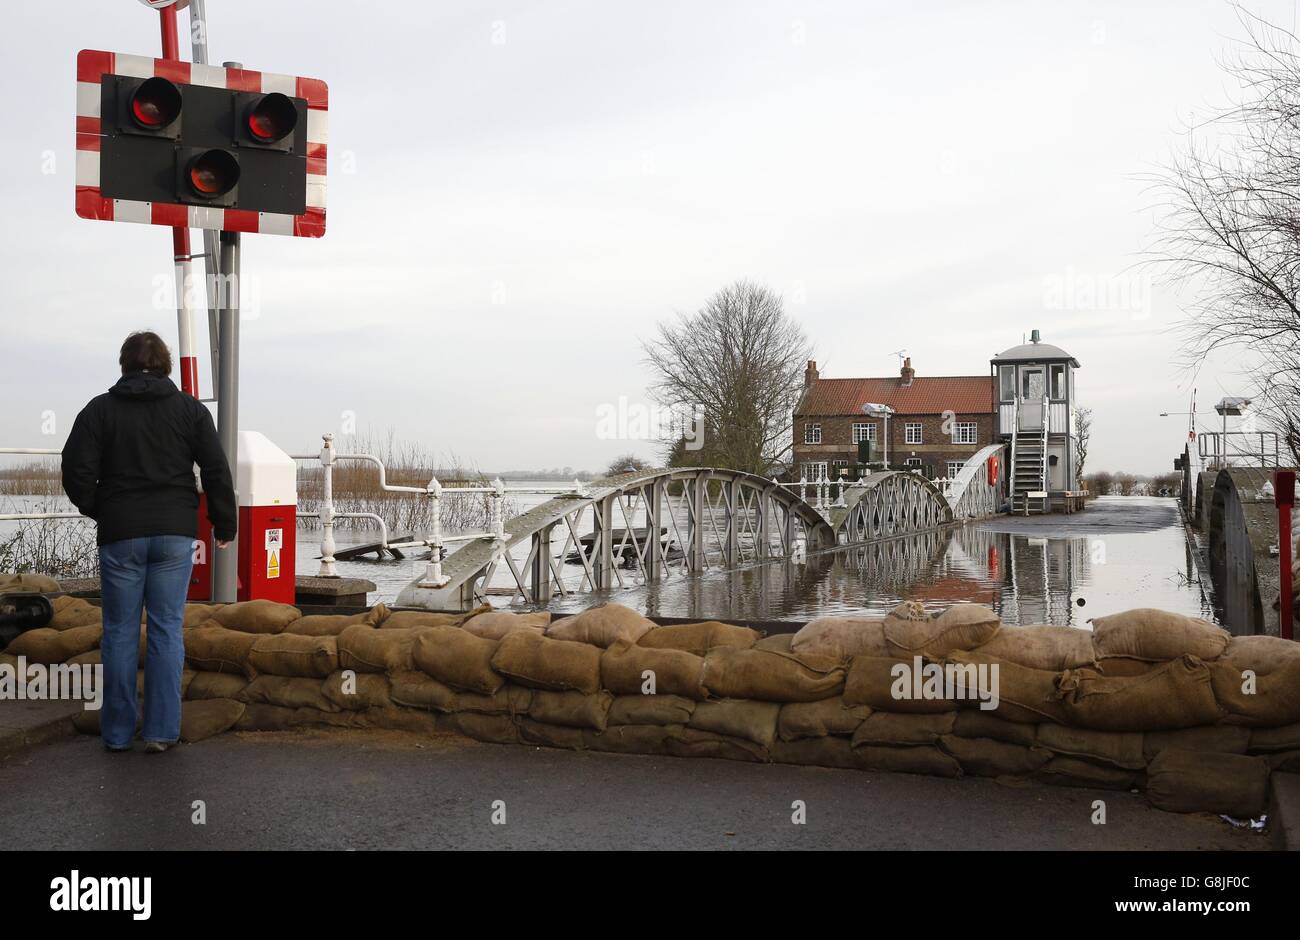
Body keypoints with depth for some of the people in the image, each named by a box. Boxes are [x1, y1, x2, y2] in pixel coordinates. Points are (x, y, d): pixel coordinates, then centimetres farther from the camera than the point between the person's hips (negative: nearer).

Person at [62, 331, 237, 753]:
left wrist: (98, 511, 14)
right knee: (167, 629, 4)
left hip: (120, 534, 0)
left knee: (120, 631, 8)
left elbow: (76, 470, -3)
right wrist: (224, 526, 10)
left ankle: (118, 731, 14)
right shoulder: (190, 409, 3)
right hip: (175, 533, 0)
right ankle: (161, 730, 4)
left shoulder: (99, 409, 1)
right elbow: (217, 471, 0)